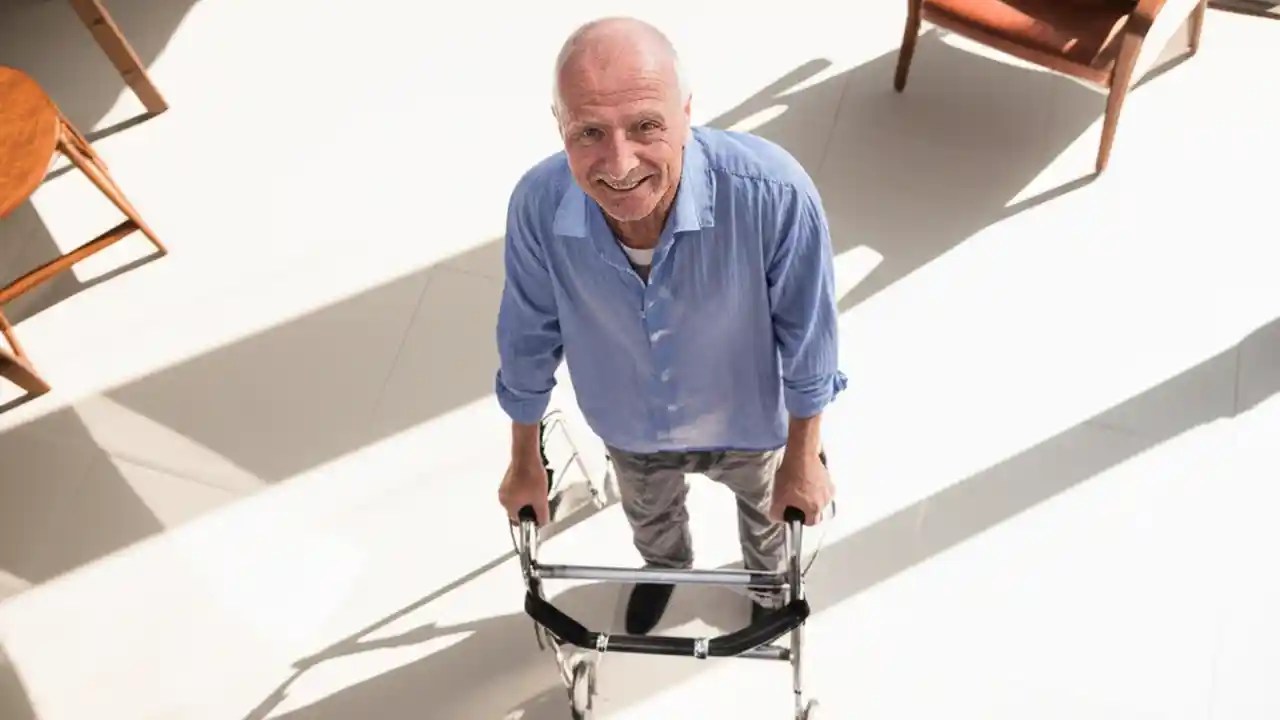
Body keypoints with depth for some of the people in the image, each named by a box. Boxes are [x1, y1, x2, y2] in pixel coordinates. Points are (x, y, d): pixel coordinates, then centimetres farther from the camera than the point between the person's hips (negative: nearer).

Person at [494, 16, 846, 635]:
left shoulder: (774, 194, -42)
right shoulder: (537, 205, -34)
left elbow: (805, 337, -23)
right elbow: (530, 339, -14)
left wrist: (803, 459, -10)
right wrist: (525, 462, -1)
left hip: (746, 422, -1)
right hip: (629, 429, 2)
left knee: (767, 505, 33)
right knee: (649, 518, 35)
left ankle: (767, 578, 71)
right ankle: (663, 567, 73)